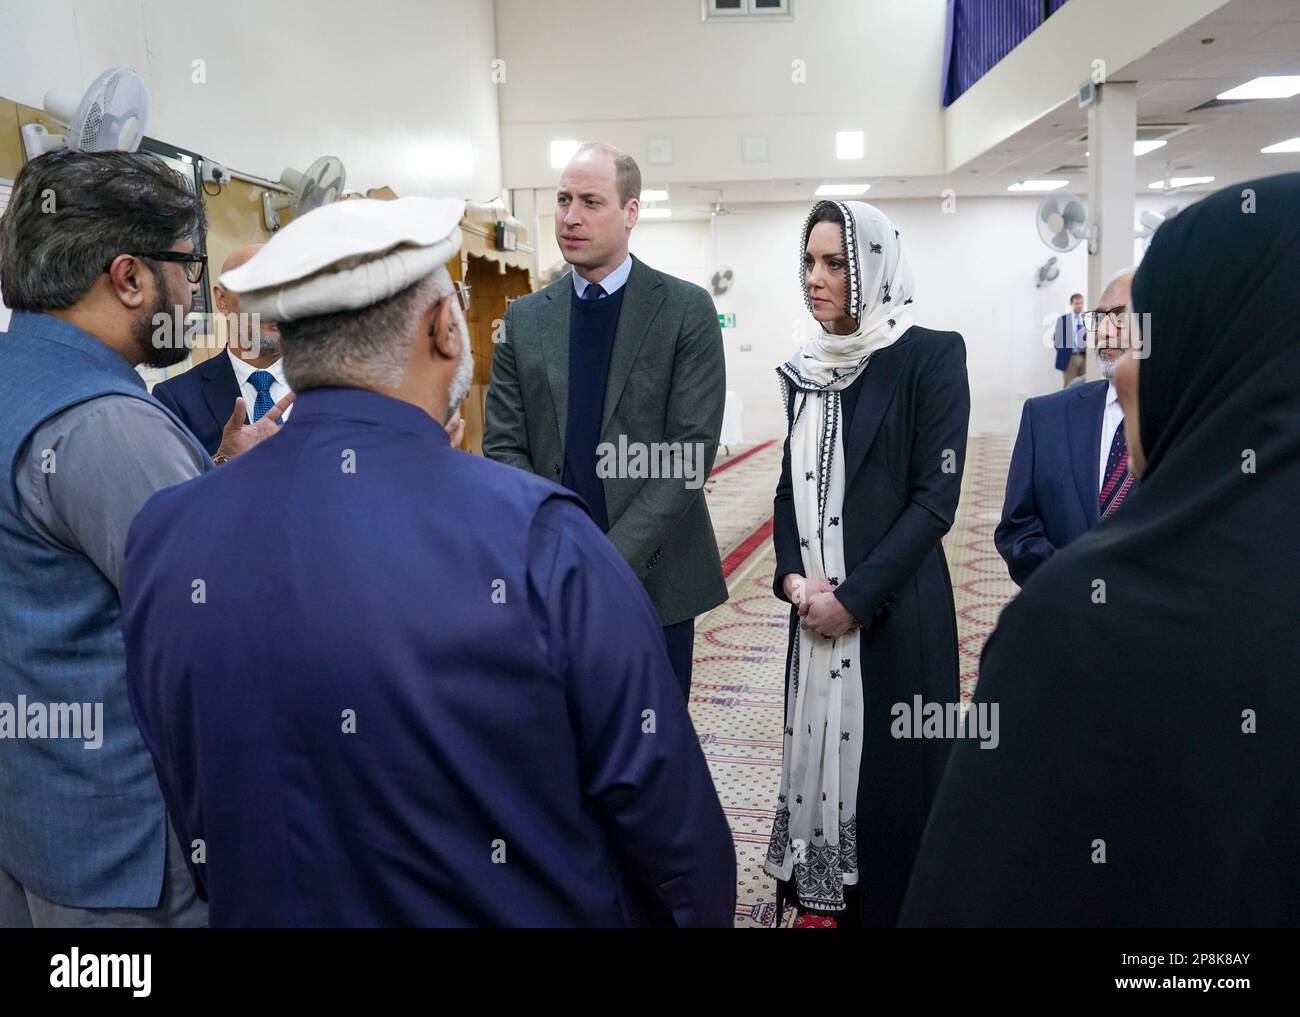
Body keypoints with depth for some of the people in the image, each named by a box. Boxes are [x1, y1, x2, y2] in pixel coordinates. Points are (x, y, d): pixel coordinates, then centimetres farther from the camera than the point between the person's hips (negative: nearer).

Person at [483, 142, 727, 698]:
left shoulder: (686, 309, -3)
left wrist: (616, 558, -17)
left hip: (654, 574, -2)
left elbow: (690, 453, -9)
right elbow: (504, 447, 2)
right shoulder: (525, 318, 6)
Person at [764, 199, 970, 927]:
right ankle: (822, 899, 31)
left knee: (891, 770, 5)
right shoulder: (808, 368, 9)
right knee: (819, 753, 13)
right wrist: (793, 578, -5)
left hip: (894, 610, -5)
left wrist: (854, 597, -15)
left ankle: (889, 908, 26)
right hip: (815, 608, 5)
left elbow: (936, 497, -12)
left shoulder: (930, 356, -8)